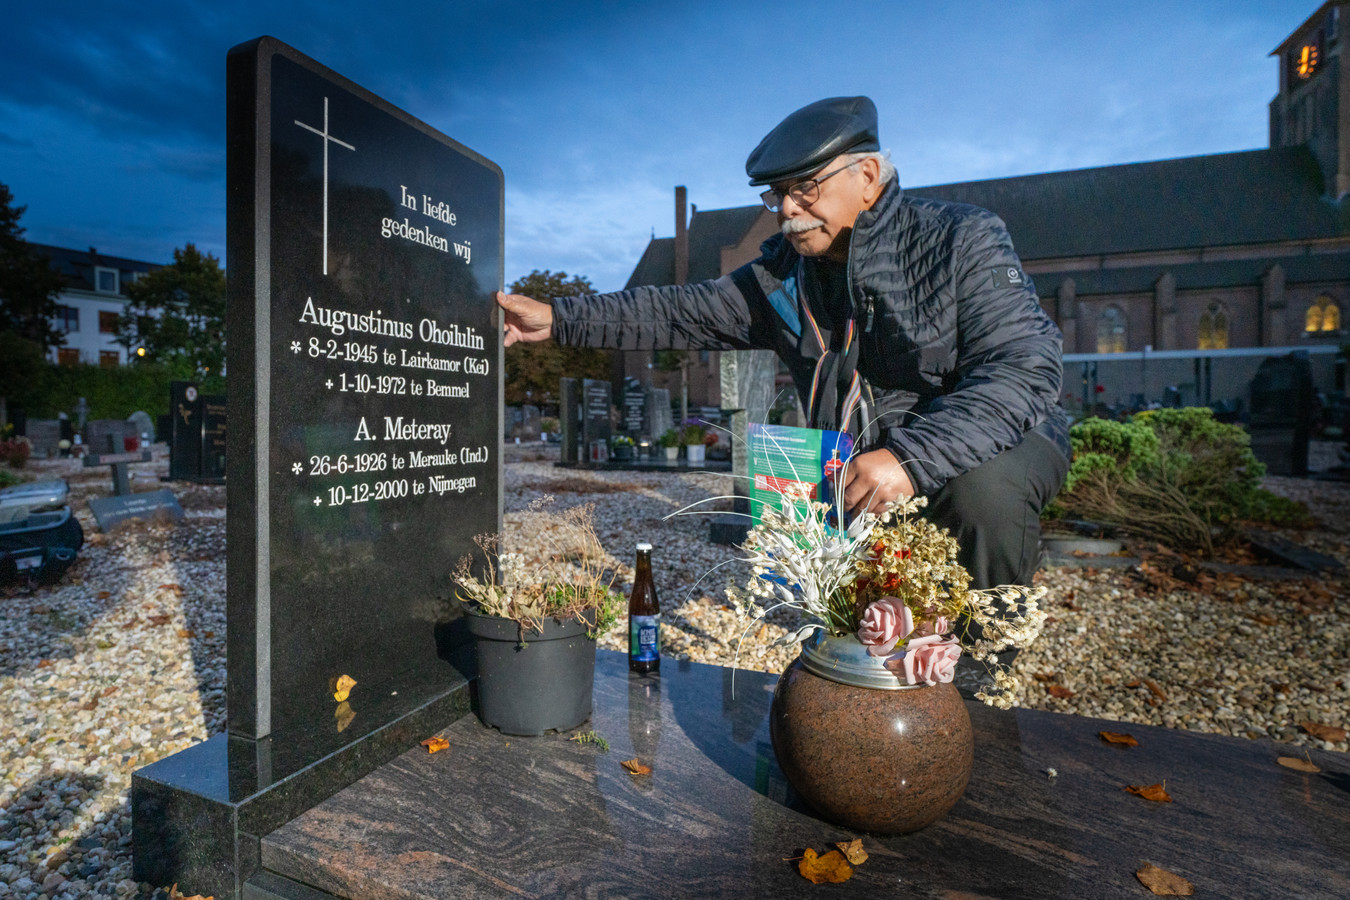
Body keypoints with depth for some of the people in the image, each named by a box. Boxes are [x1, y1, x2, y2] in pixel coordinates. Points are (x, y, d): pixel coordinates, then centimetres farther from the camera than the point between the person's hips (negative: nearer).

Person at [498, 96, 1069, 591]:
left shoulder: (962, 240, -15)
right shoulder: (781, 277, -1)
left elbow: (1025, 366, -25)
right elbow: (679, 314, -2)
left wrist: (912, 456, -40)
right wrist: (559, 319, -12)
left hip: (997, 442, -3)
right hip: (860, 470, 4)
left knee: (981, 490, -35)